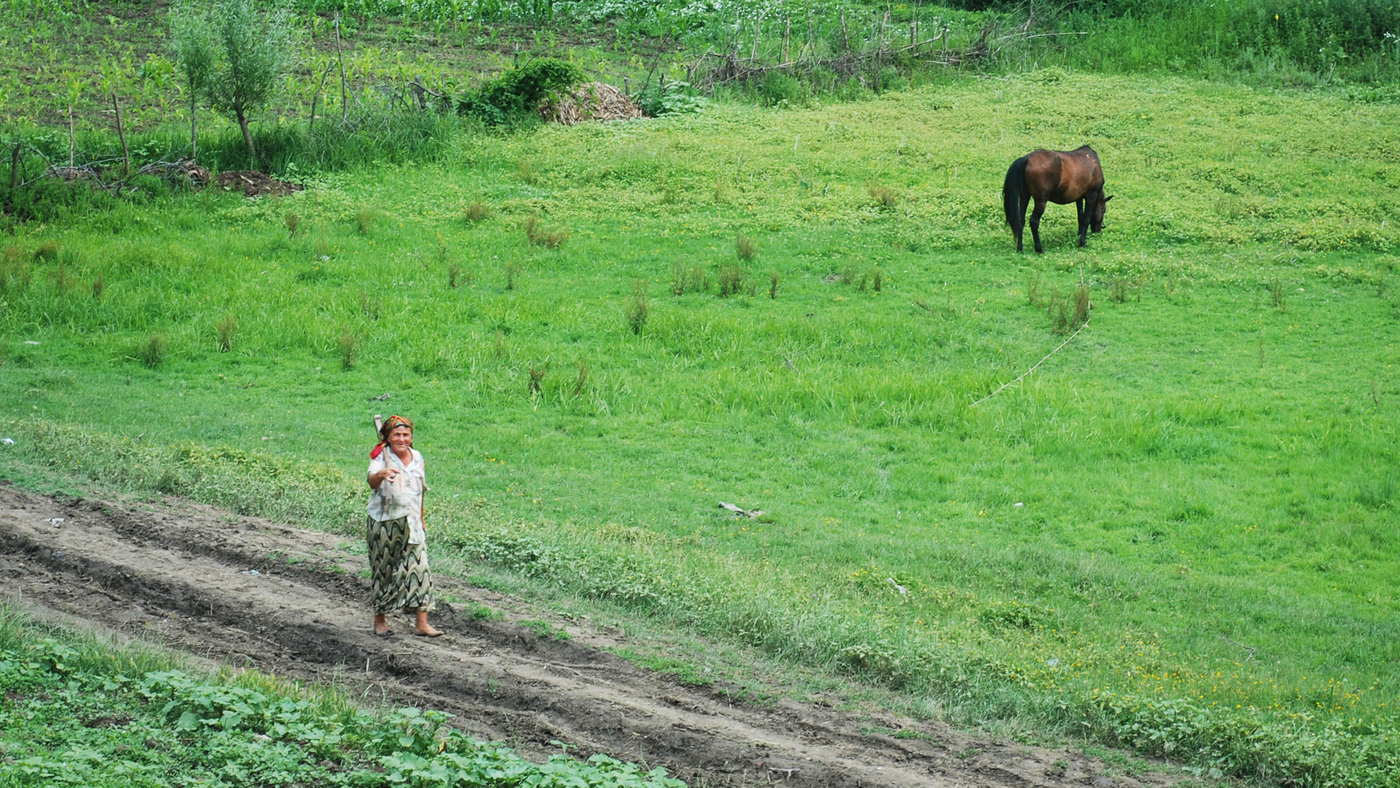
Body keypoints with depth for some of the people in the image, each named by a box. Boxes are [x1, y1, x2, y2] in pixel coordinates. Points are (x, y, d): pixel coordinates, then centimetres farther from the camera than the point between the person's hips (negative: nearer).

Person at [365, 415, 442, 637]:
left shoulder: (417, 458, 8)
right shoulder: (382, 458, -9)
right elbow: (372, 482, -30)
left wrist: (421, 519, 23)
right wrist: (381, 474, -53)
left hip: (410, 523, 4)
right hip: (383, 524, -4)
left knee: (419, 568, -7)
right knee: (384, 570, 3)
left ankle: (421, 623, -8)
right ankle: (380, 620, 18)